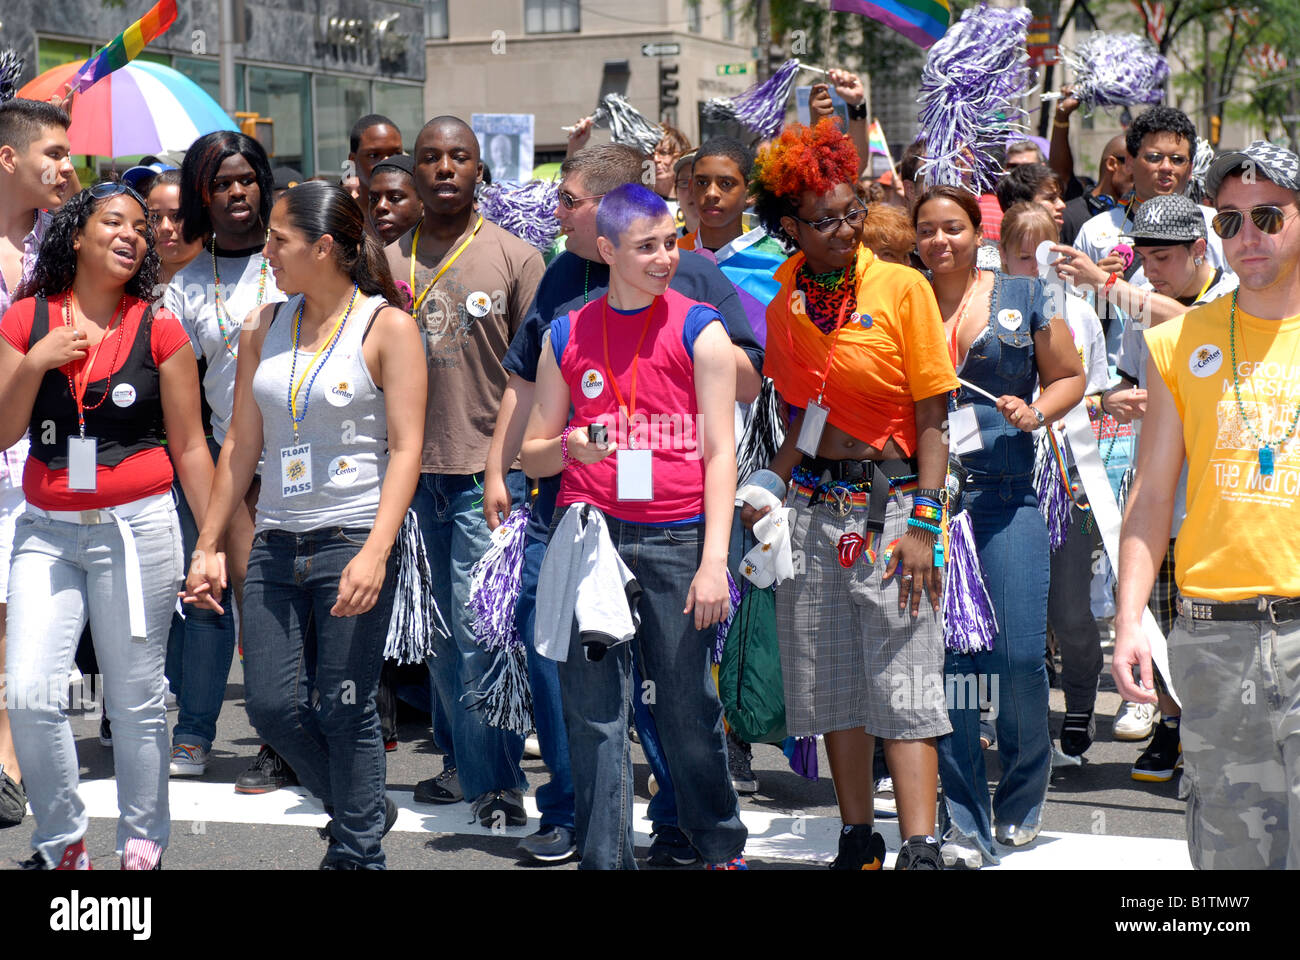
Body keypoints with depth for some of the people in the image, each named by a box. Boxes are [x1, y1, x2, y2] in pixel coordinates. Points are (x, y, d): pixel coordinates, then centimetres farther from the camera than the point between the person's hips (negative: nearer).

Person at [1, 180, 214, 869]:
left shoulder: (158, 331, 1)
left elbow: (189, 449, 4)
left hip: (137, 528, -1)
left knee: (136, 701, 3)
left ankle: (142, 845, 19)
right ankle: (61, 844, 9)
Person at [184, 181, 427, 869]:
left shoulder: (385, 327, -4)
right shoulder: (263, 328, 11)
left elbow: (406, 448, -10)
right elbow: (242, 443, 15)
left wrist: (375, 553, -20)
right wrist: (209, 545, 11)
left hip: (353, 540, -6)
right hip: (276, 544, 6)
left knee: (345, 709, -2)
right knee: (272, 707, 4)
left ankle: (358, 852, 14)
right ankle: (363, 807, 27)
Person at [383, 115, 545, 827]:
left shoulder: (516, 257, 0)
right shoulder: (389, 262, 10)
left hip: (489, 471, -4)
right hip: (411, 468, 4)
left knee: (480, 631, -9)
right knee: (439, 632, 11)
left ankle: (495, 779, -1)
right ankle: (460, 761, 23)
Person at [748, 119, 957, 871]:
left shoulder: (901, 287, -5)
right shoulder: (781, 299, 7)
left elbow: (932, 420, -6)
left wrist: (922, 523, -14)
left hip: (890, 504, -4)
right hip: (814, 508, 4)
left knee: (904, 685, -9)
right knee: (832, 686, 8)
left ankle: (921, 850, -12)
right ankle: (857, 843, 18)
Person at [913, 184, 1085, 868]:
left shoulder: (1023, 298, 7)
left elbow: (1068, 376, 13)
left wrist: (1035, 413, -6)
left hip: (1007, 496, -1)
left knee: (1020, 655, -6)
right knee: (943, 657, -3)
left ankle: (1021, 803, 19)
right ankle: (964, 825, 6)